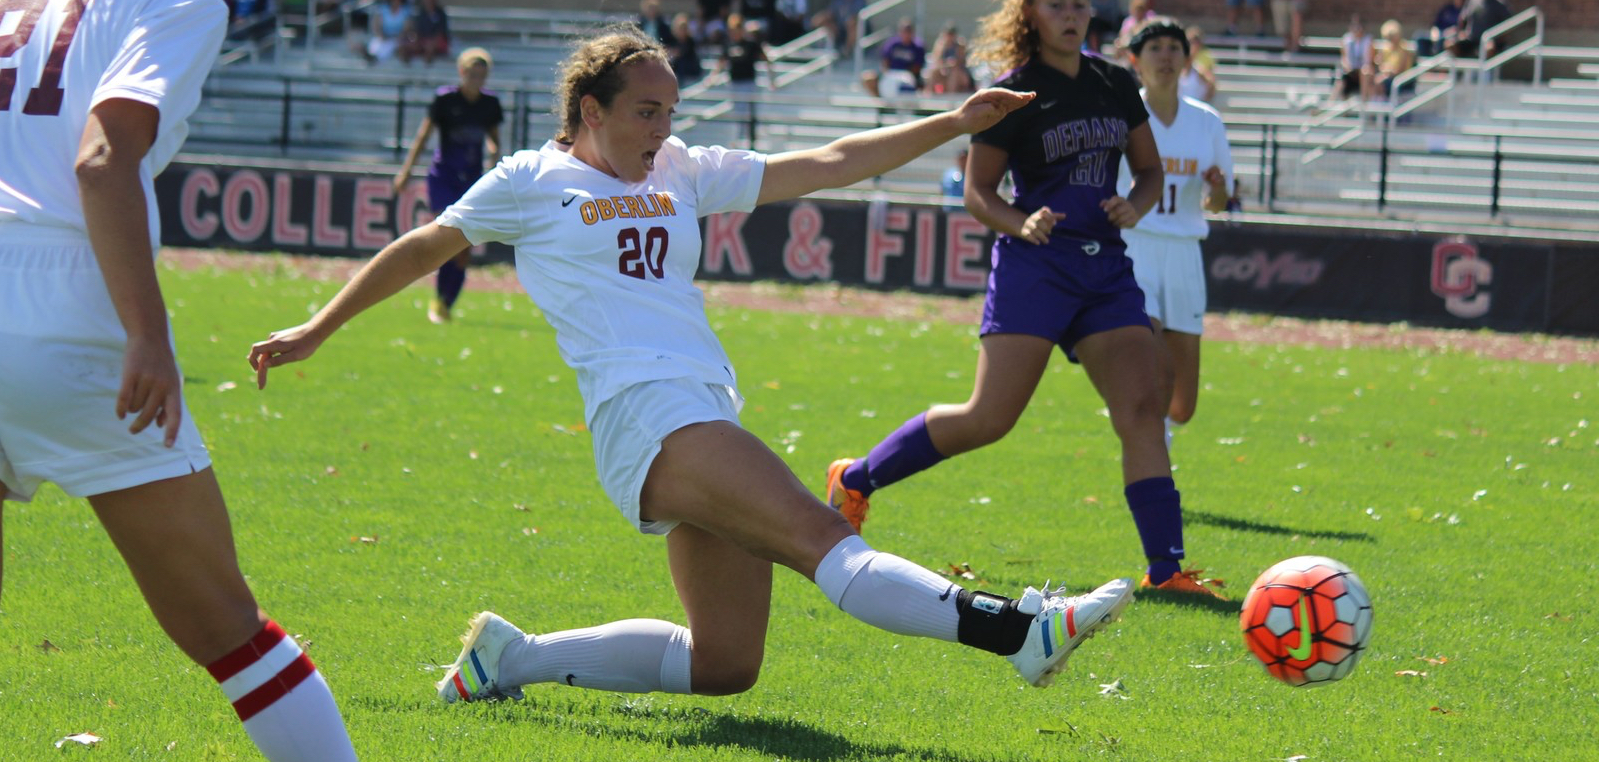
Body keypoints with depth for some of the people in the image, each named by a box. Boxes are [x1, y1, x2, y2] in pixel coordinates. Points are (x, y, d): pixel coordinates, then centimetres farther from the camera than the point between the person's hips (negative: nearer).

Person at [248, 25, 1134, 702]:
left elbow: (827, 164, 18)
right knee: (823, 541, -25)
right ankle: (1013, 630, -42)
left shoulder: (685, 175, 21)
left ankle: (514, 656, 17)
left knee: (724, 665, 3)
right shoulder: (530, 183, 7)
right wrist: (317, 330, 20)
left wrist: (955, 124, 12)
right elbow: (422, 249, 17)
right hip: (644, 412, -8)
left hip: (711, 420, 8)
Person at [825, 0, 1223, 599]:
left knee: (1144, 412, -8)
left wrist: (1135, 206, -3)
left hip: (1106, 267, 5)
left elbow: (1151, 170, 19)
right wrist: (1023, 225, -22)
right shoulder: (1016, 93, -4)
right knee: (990, 419, -10)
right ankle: (856, 478, 8)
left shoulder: (1116, 85, 11)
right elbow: (977, 193, -3)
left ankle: (1165, 570, -10)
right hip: (1034, 264, -5)